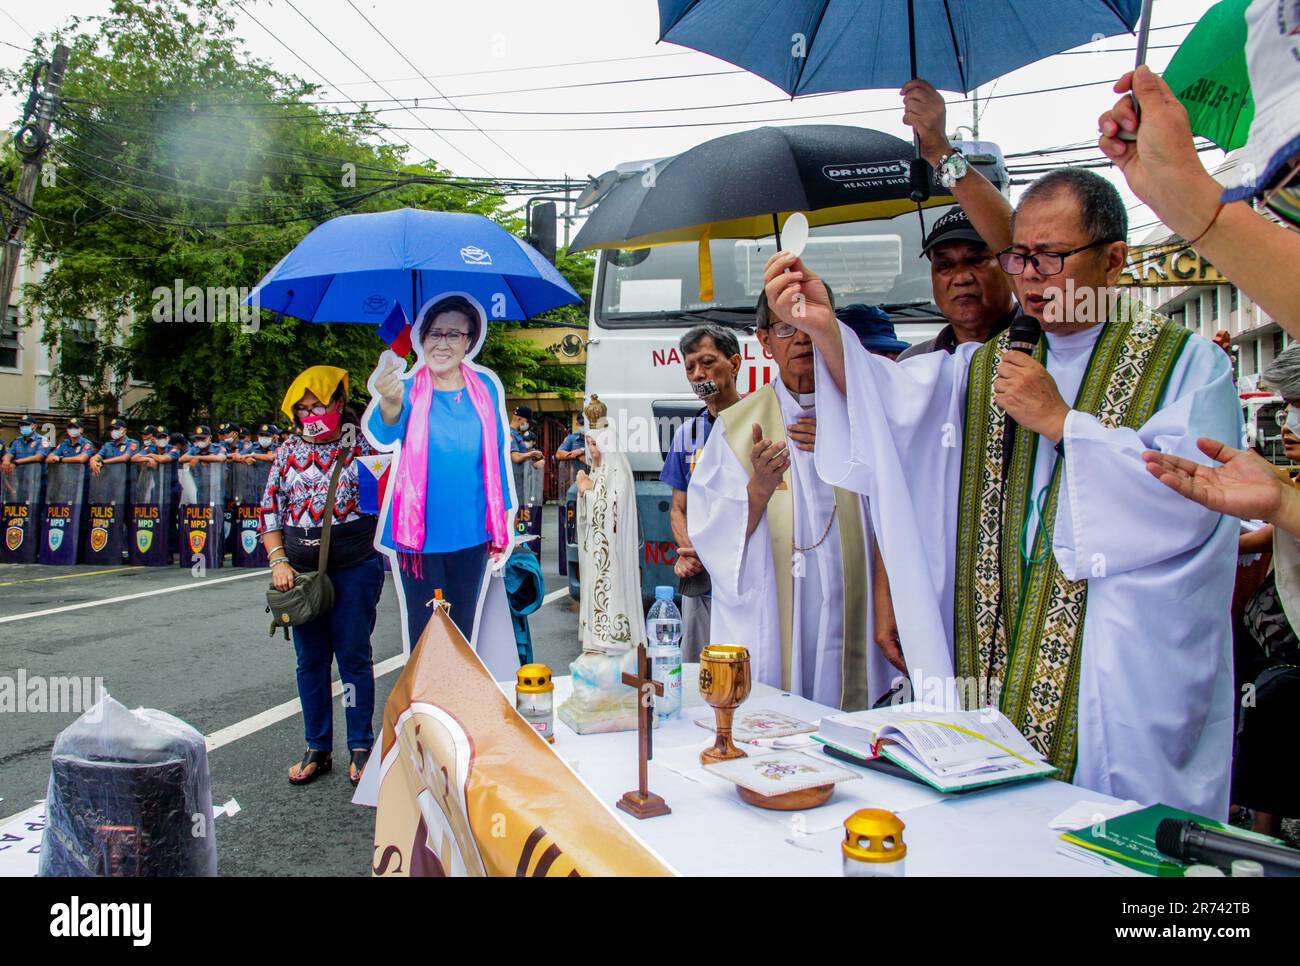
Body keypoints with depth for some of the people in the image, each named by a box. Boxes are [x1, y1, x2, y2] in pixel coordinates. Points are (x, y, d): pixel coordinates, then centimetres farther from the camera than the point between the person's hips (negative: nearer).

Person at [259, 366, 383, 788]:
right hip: (301, 570, 4)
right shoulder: (288, 452, 9)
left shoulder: (362, 445, -2)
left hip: (354, 566, -4)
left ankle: (361, 747, 16)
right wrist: (278, 561, -1)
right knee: (310, 661, 11)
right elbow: (270, 511, 10)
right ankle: (317, 749, 24)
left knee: (354, 656, 2)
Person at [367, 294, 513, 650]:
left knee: (461, 633, 15)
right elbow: (384, 434, -27)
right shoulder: (408, 389, -7)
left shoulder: (485, 388, 2)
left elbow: (497, 457, 8)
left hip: (471, 534, 3)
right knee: (425, 634, 5)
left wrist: (503, 525, 7)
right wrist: (390, 403, -50)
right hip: (421, 534, -2)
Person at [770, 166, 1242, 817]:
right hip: (998, 676, 3)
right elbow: (890, 403, -7)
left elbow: (1194, 493, -15)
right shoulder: (983, 368, 13)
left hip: (1126, 683, -3)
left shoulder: (1185, 364, 2)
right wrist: (824, 329, -24)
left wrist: (1060, 419, -13)